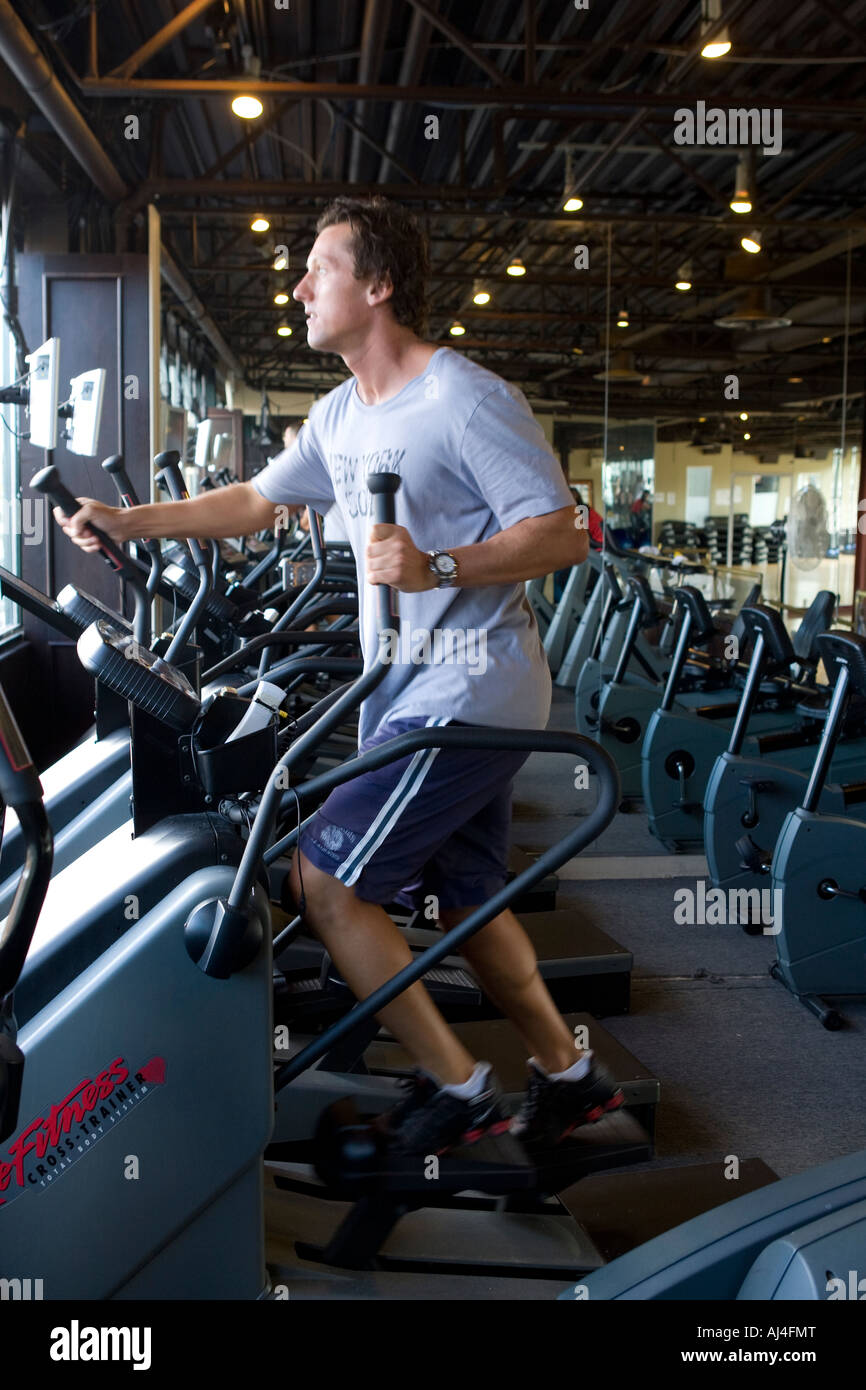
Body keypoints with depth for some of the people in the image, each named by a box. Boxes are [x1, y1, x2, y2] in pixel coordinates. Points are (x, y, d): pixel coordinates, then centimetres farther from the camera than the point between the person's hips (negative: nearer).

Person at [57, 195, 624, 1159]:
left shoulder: (469, 401, -14)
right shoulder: (340, 417, 13)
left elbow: (562, 536, -17)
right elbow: (254, 500, 23)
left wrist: (440, 567, -30)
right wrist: (125, 521, 18)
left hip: (468, 690, -9)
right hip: (405, 690, 9)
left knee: (325, 877, -10)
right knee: (466, 897, 15)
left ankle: (455, 1086, 3)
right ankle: (567, 1077, 31)